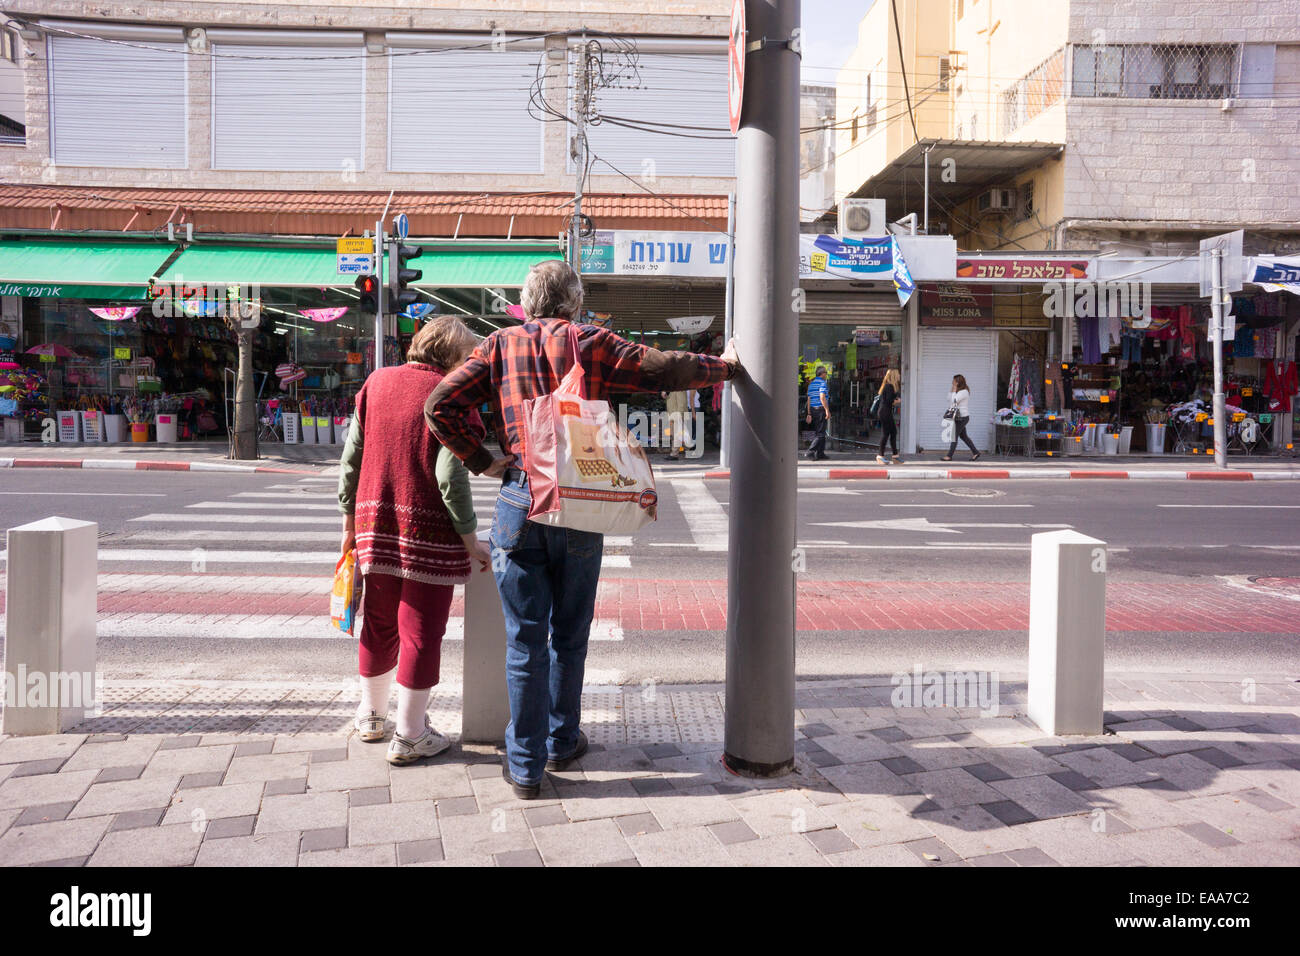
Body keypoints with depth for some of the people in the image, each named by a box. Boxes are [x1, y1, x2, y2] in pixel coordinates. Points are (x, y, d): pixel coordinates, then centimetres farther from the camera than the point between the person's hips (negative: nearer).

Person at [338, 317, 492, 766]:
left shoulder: (376, 382, 7)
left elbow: (351, 456, 8)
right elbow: (450, 475, -16)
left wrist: (350, 517, 17)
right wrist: (470, 538, -10)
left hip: (375, 525, 6)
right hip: (429, 531, -6)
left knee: (379, 624, 20)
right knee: (421, 632, 4)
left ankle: (372, 715, 36)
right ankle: (409, 736, 12)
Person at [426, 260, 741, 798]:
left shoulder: (500, 345, 6)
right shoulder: (590, 343, 1)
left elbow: (440, 406, -3)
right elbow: (664, 371, -2)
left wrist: (480, 461, 4)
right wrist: (725, 365, 13)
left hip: (519, 500, 1)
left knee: (525, 639, 6)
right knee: (570, 635, 15)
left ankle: (525, 766, 12)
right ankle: (562, 742, 30)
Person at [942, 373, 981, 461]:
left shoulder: (964, 392, -16)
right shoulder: (959, 391, 14)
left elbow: (954, 401, -23)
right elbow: (949, 399, 14)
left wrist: (954, 390, -13)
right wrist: (951, 391, 4)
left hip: (962, 417, -10)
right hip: (959, 417, 10)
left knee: (955, 436, -7)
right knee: (963, 436, 14)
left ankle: (949, 456, -4)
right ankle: (975, 452, 20)